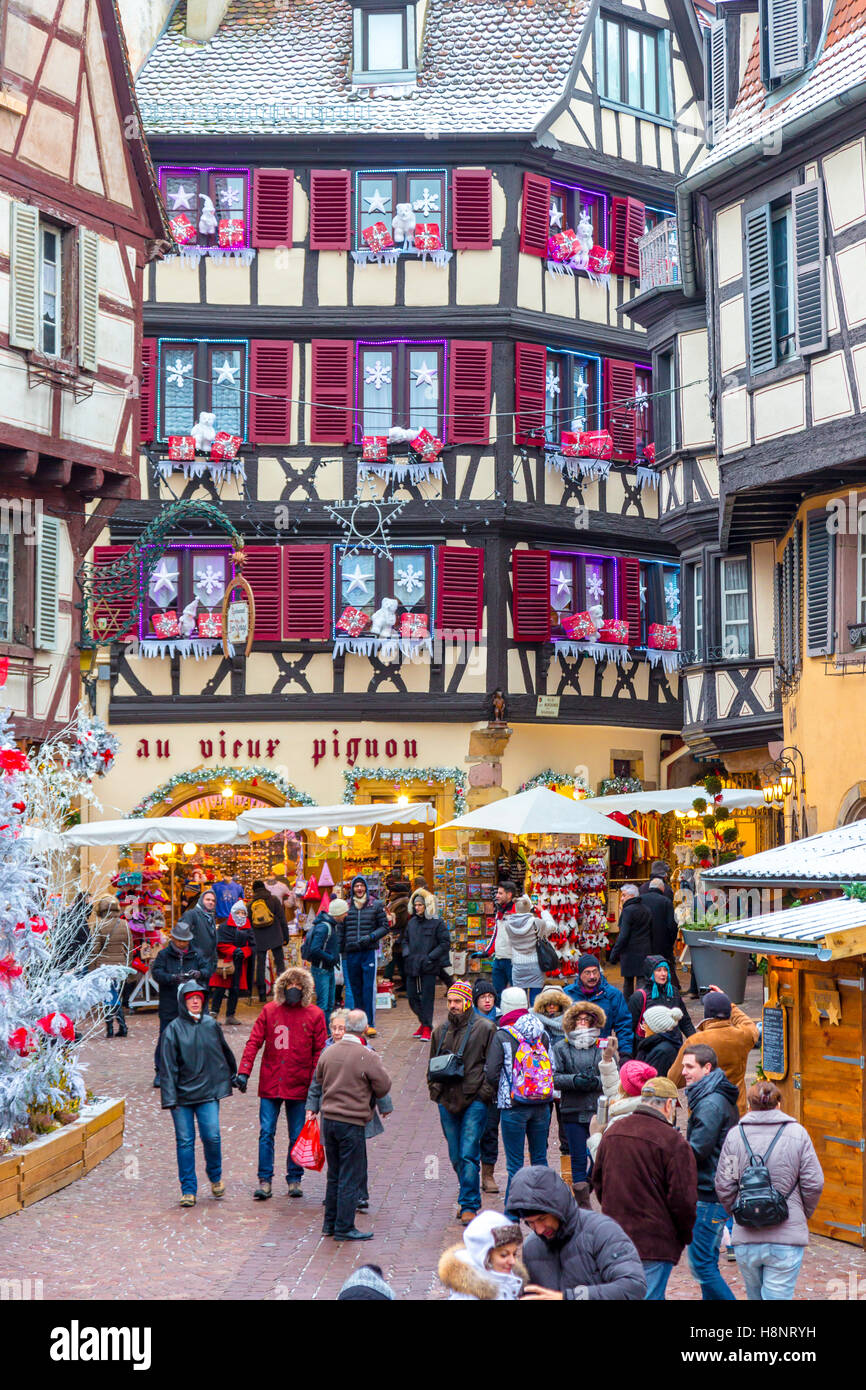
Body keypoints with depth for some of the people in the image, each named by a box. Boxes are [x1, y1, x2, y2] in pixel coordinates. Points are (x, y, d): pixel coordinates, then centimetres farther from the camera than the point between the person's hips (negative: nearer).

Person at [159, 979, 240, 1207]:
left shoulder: (211, 1025, 5)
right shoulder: (174, 1029, -4)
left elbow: (224, 1052, 20)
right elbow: (168, 1066, -6)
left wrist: (234, 1075, 30)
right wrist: (170, 1098, -12)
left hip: (208, 1093, 1)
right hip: (182, 1094, -1)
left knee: (211, 1136, -7)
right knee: (185, 1141, 2)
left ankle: (215, 1177, 20)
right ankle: (188, 1190, 11)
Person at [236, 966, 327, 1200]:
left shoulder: (314, 1015, 1)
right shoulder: (269, 1011, 2)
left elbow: (320, 1051, 3)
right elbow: (254, 1042, 1)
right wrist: (243, 1071, -8)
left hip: (299, 1085, 0)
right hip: (270, 1084, 0)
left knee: (297, 1136, 6)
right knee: (266, 1133, -2)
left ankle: (294, 1179, 20)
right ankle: (265, 1181, 6)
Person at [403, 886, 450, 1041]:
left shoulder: (437, 923, -5)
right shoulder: (412, 922, 13)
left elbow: (445, 943, -7)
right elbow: (405, 940, 26)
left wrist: (430, 957, -13)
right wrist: (406, 954, 7)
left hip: (428, 968, -6)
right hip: (412, 967, 6)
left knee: (427, 997, -5)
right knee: (412, 997, 8)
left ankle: (427, 1028, 5)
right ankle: (423, 1022, 28)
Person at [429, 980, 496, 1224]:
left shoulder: (484, 1028, -2)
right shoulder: (440, 1031, 14)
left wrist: (485, 1091, -9)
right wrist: (435, 1090, 11)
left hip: (474, 1101, -5)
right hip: (447, 1102, 5)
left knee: (468, 1155, -10)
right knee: (456, 1157, 10)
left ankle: (469, 1205, -5)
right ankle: (469, 1199, 24)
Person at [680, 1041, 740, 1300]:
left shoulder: (710, 1103, -18)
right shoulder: (720, 1098, 15)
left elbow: (697, 1150, -20)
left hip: (708, 1194, -10)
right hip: (713, 1190, 10)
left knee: (701, 1263, -6)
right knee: (706, 1262, 16)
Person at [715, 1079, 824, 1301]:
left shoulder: (735, 1135, 1)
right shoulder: (797, 1133, 0)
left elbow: (723, 1186, 0)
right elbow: (814, 1184, -2)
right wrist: (803, 1215, 16)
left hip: (746, 1238, 2)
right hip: (787, 1237, -2)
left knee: (755, 1296, 20)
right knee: (778, 1296, -1)